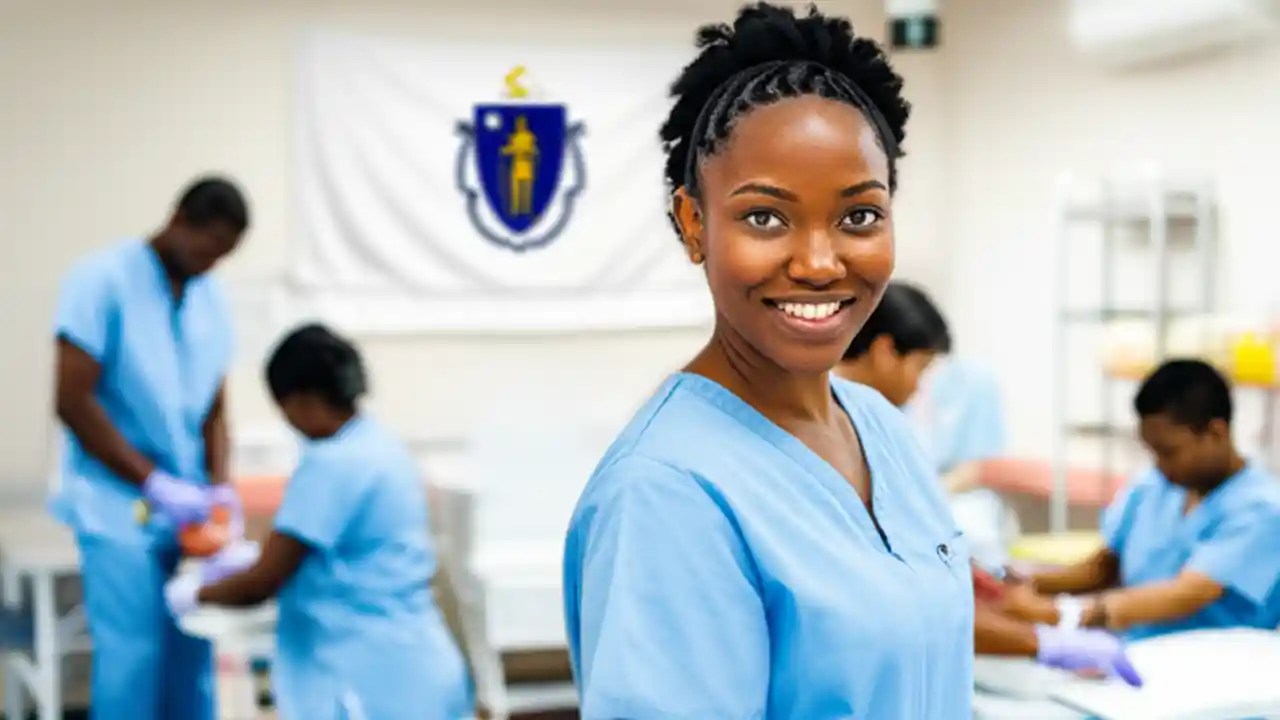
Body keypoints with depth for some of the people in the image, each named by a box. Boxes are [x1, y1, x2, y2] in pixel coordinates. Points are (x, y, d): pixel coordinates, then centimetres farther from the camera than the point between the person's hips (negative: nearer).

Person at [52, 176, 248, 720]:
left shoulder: (211, 298, 9)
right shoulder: (103, 281, -8)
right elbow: (72, 401, -13)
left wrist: (220, 487, -3)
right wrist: (154, 483, -14)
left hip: (186, 511, 6)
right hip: (120, 510, -5)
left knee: (192, 660, 7)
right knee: (132, 660, -8)